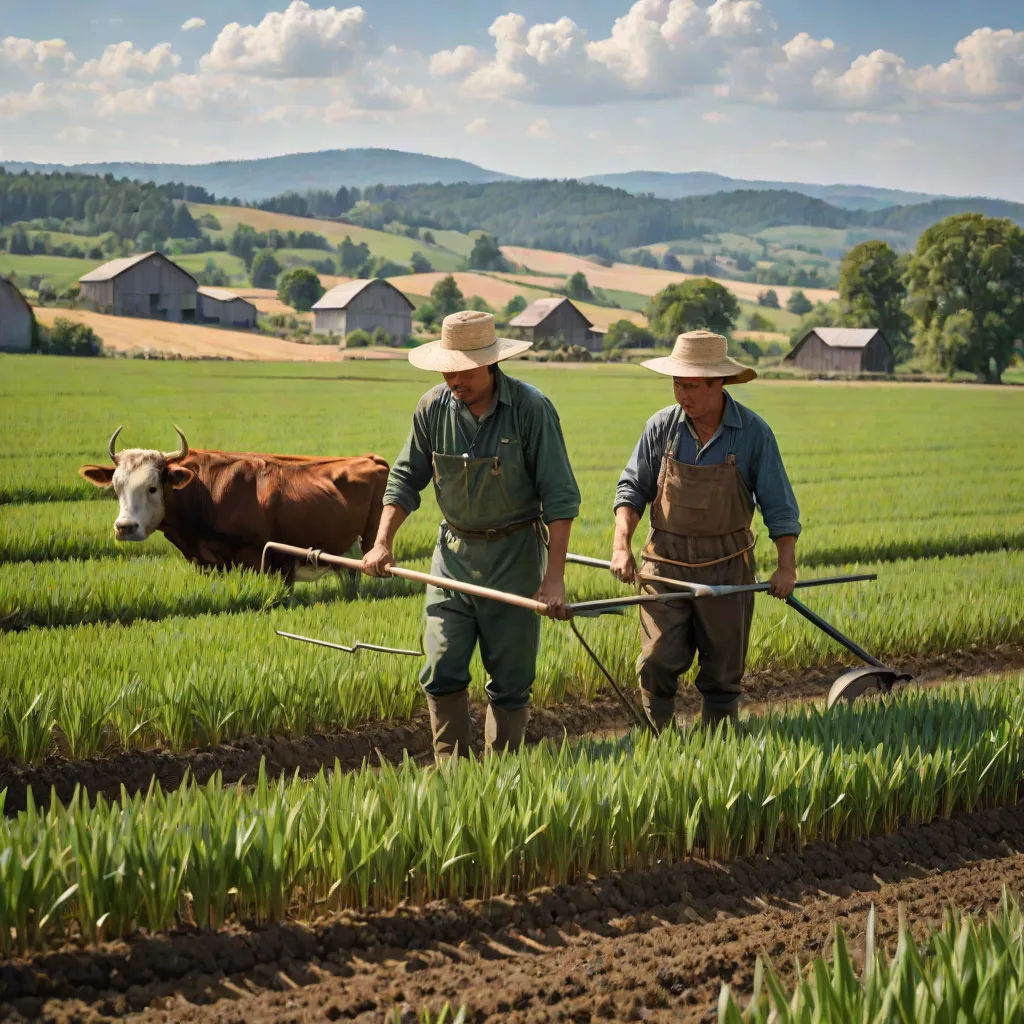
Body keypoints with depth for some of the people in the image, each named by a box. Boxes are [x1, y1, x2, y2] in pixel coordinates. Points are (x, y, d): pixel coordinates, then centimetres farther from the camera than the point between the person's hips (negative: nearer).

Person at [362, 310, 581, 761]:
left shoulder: (531, 409, -14)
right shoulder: (432, 408, -3)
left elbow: (560, 497, -12)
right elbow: (406, 478, 10)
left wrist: (554, 577, -17)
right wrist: (383, 543, -1)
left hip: (515, 557, -3)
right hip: (453, 552, 3)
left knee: (510, 682, 4)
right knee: (441, 673, -3)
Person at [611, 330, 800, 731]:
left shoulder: (753, 432, -5)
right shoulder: (662, 426, -2)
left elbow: (778, 505, -1)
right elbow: (633, 488, 5)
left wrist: (787, 566, -9)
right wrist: (621, 546, -8)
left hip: (726, 566, -1)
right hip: (665, 562, 1)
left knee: (723, 670, 7)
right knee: (658, 661, -7)